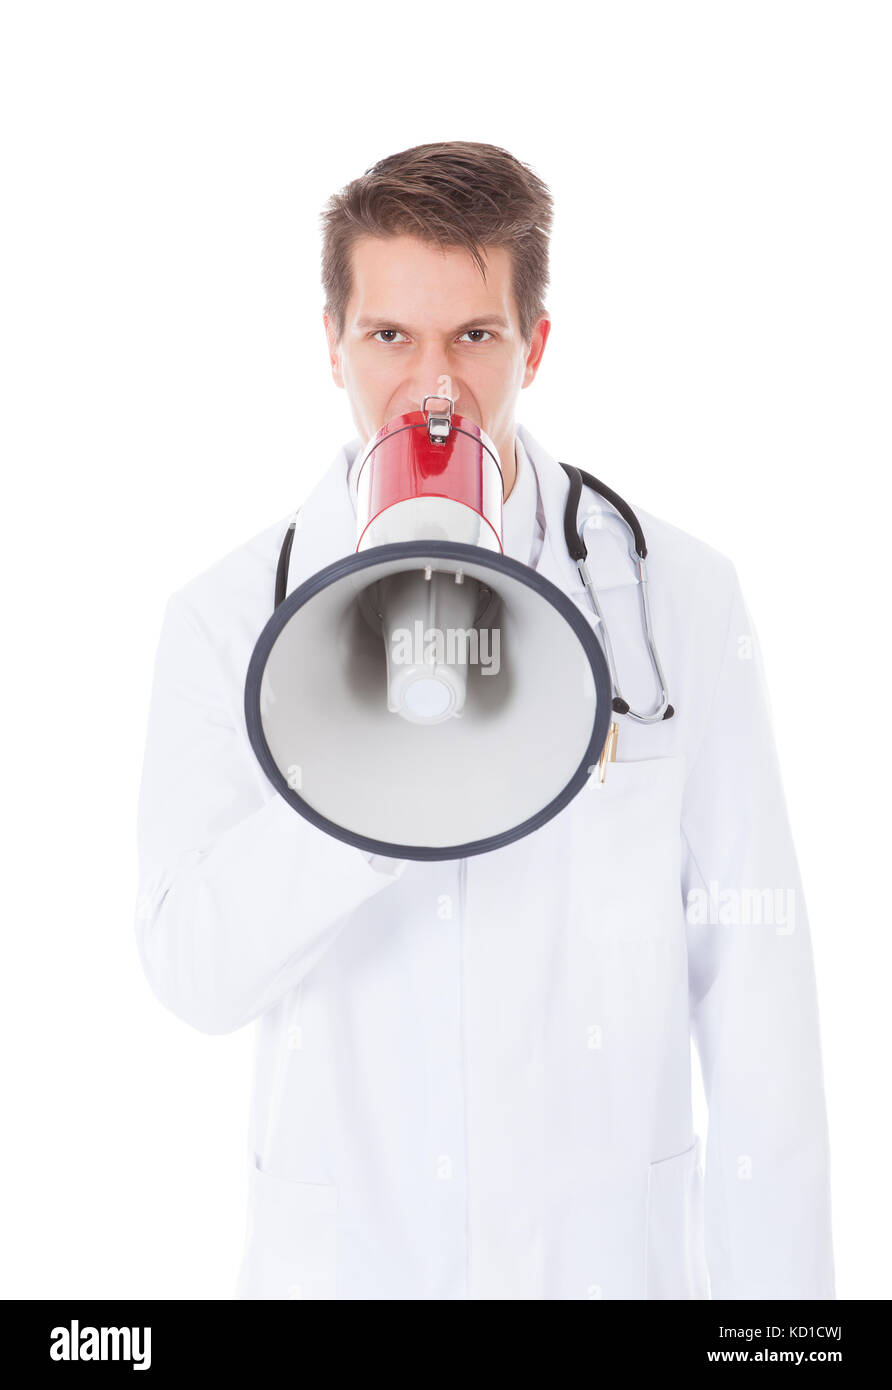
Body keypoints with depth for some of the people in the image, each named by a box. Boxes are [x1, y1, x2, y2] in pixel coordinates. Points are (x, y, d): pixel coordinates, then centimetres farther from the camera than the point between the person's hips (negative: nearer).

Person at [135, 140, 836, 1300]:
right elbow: (194, 972, -16)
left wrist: (778, 1279, -7)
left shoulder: (681, 597, -8)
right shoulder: (230, 617, -7)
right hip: (339, 1248, 1)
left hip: (610, 1244, 0)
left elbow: (751, 979, -7)